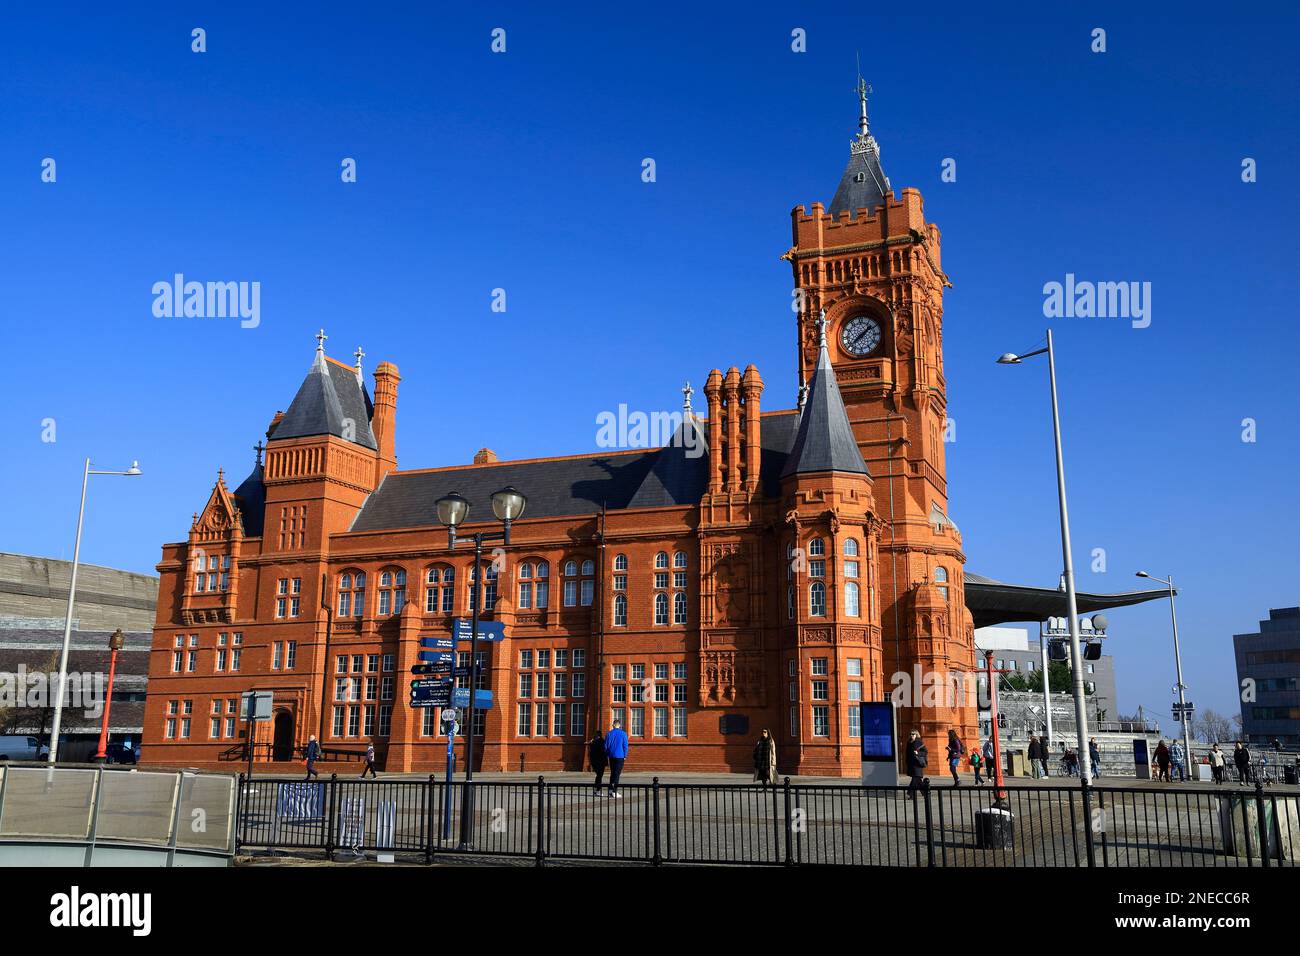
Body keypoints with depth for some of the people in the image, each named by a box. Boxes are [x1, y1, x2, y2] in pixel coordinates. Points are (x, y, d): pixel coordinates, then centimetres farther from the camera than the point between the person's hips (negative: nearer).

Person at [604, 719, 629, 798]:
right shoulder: (623, 734, -5)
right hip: (620, 756, -3)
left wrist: (607, 756, 15)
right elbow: (625, 746, -6)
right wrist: (625, 756, 4)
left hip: (611, 756, 3)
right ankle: (614, 792, -5)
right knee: (617, 774, -1)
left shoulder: (609, 734, 3)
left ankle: (611, 790, 14)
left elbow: (606, 746, 5)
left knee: (612, 773, 16)